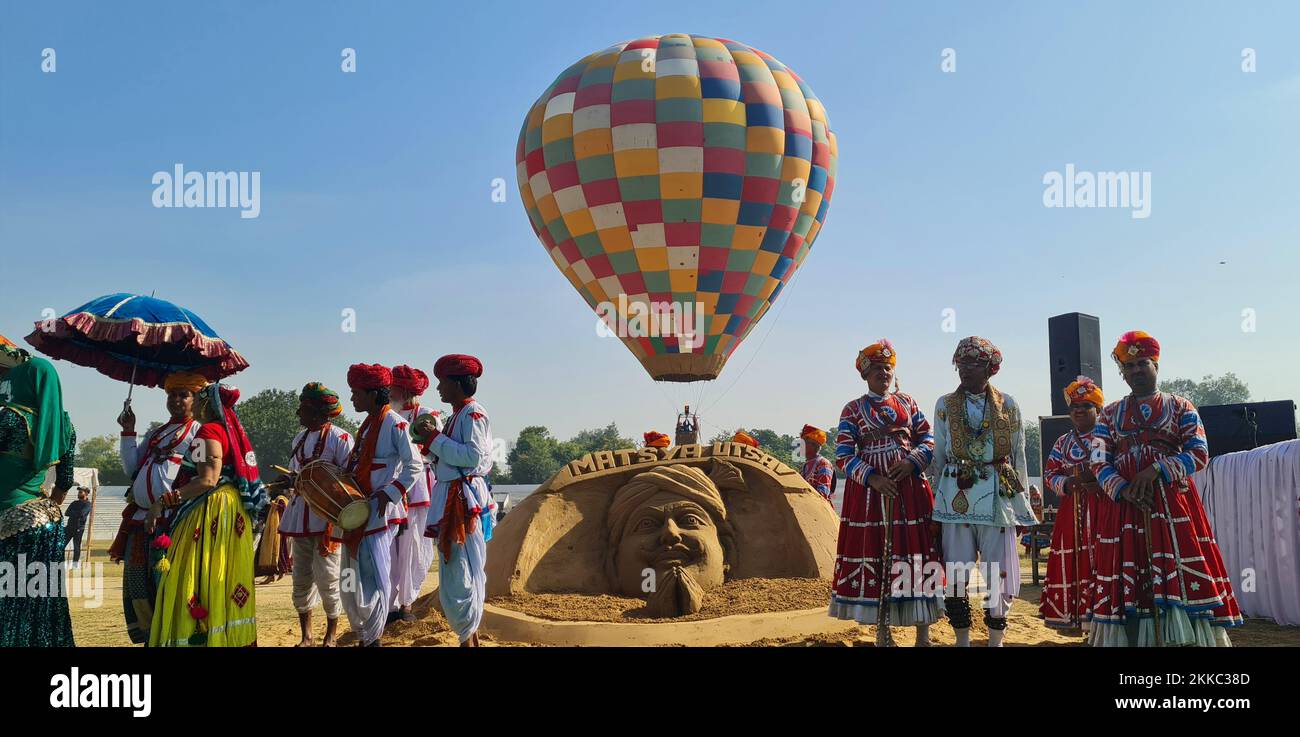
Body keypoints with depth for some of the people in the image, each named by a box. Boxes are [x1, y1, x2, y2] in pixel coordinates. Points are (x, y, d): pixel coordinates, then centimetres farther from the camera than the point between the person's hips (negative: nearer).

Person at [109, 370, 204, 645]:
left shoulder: (198, 432, 0)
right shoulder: (154, 434, 22)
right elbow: (133, 470, 17)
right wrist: (128, 432, 12)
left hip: (172, 518, -8)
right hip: (140, 519, 8)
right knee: (136, 581, 10)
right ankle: (148, 637, 21)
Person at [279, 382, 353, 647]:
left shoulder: (340, 438, -10)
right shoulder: (300, 438, 14)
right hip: (300, 515, 7)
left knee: (327, 578, -2)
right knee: (301, 578, 10)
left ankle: (331, 636, 14)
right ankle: (306, 636, 23)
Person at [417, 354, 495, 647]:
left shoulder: (473, 413, -11)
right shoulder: (457, 414, 16)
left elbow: (473, 457, -20)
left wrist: (435, 438, -15)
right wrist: (430, 441, 7)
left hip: (464, 499, -10)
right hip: (449, 498, 10)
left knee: (462, 570, -7)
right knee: (453, 566, 13)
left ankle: (468, 637, -1)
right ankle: (470, 634, 20)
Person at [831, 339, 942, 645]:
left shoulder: (908, 402, 12)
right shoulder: (853, 410, 4)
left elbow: (929, 438, 10)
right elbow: (843, 455, -3)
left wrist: (912, 462, -10)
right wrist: (871, 478, -15)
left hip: (910, 488, 2)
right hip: (869, 489, -2)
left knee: (917, 551, -1)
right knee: (873, 552, 0)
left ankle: (923, 633, 8)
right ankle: (882, 631, 12)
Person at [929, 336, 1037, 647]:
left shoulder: (1008, 404, 5)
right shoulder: (945, 405, 5)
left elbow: (1019, 456, 9)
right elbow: (939, 457, 10)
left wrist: (1022, 501, 7)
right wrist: (940, 496, 9)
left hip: (998, 496, 0)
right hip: (956, 496, 0)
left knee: (998, 574, 2)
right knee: (956, 574, 2)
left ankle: (996, 639, 16)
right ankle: (962, 640, 14)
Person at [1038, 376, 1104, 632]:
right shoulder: (1062, 443, 16)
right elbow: (1049, 474, 13)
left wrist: (1099, 481, -20)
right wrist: (1069, 483, -7)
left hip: (1104, 510, -4)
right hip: (1071, 512, 4)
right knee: (1073, 563, 2)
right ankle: (1079, 615, 10)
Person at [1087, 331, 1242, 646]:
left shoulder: (1180, 407, 9)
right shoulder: (1110, 413, 14)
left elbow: (1200, 455, -1)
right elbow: (1099, 461, 5)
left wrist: (1155, 470, -14)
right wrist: (1123, 489, -13)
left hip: (1172, 500, -2)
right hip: (1122, 503, 2)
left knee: (1179, 578, -7)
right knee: (1127, 579, 1)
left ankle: (1185, 635, -1)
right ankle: (1128, 636, 8)